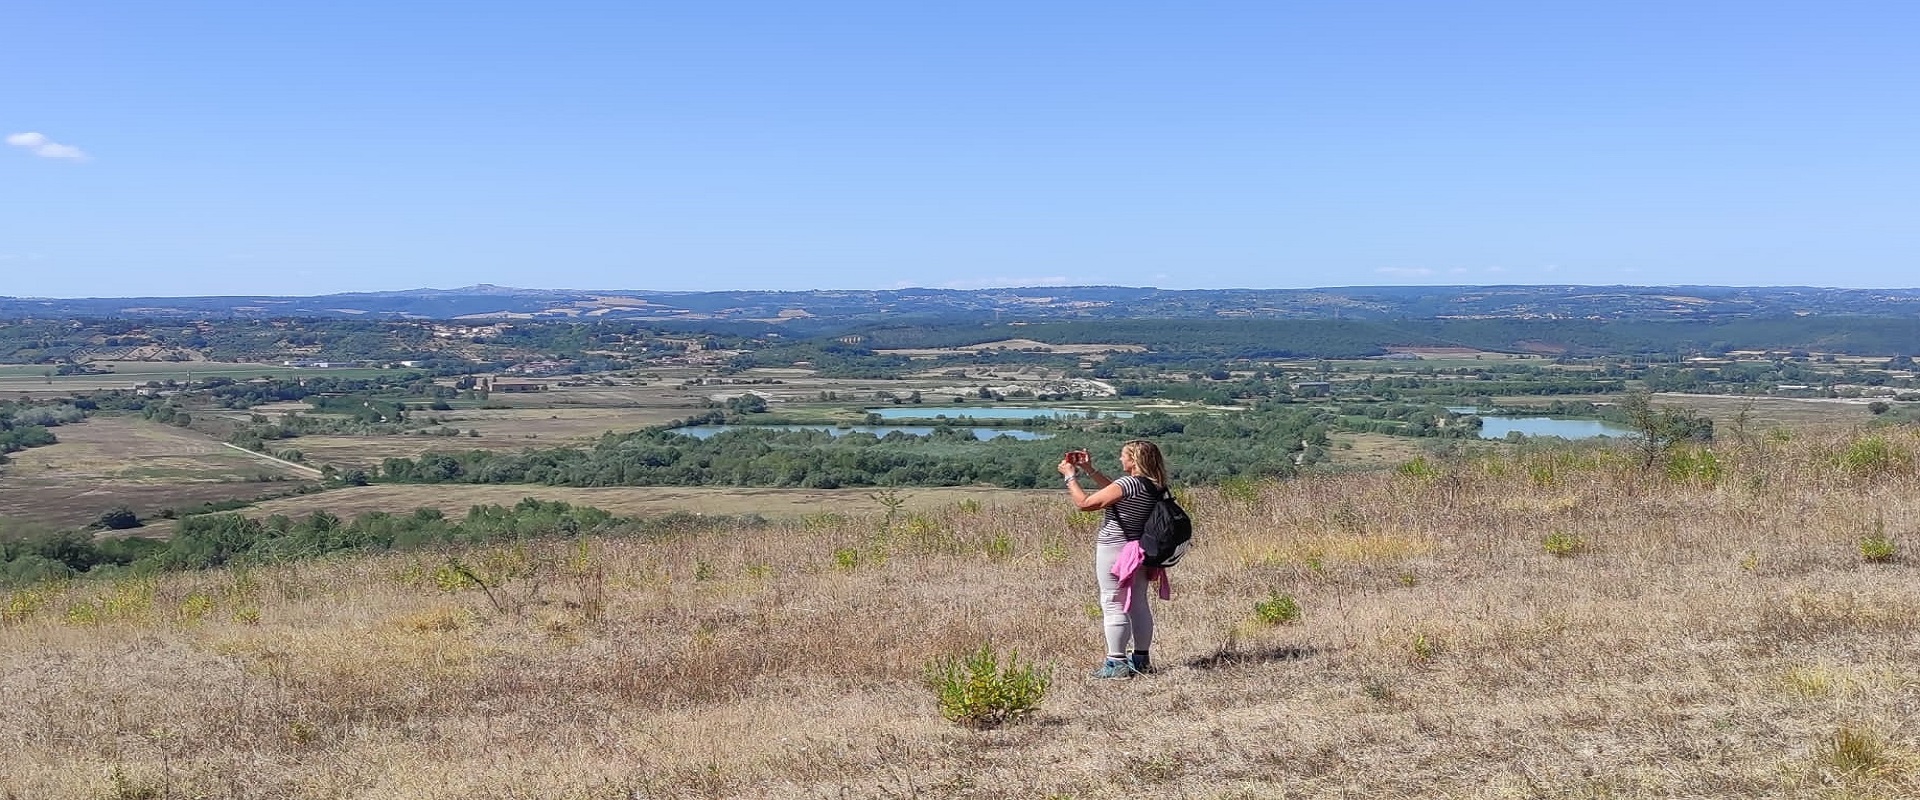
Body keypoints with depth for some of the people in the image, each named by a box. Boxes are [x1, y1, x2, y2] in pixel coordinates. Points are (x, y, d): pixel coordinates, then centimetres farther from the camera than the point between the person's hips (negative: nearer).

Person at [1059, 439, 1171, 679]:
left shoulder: (1130, 483, -21)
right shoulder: (1153, 486, 4)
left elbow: (1084, 503, -19)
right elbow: (1116, 492, 22)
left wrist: (1070, 476, -5)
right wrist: (1090, 470, 22)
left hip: (1115, 551, -9)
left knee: (1113, 605, -2)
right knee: (1138, 603, 16)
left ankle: (1116, 663, 0)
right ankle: (1141, 658, 25)